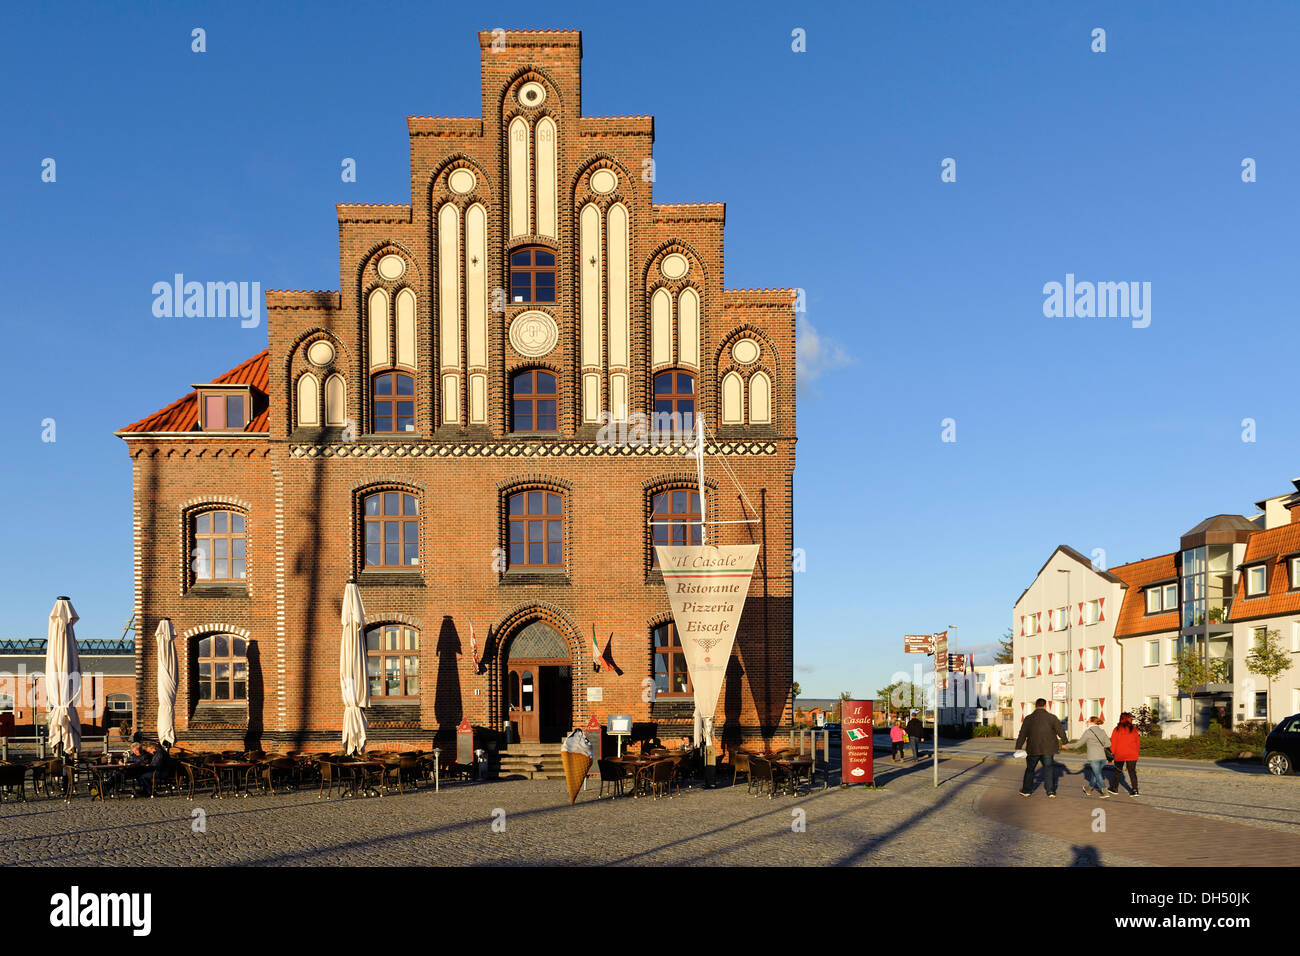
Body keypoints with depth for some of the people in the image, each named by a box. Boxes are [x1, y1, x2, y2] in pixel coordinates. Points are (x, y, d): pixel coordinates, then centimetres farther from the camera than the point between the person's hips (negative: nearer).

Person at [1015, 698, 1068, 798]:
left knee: (1030, 769, 14)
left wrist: (1018, 747, -2)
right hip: (1048, 749, -1)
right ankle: (1051, 791, -1)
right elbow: (1060, 731, -1)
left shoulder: (1028, 719, 1)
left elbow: (1022, 734, -2)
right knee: (1049, 769, 7)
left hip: (1033, 749, 1)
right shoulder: (1052, 717, -2)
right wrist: (1065, 742, 12)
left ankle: (1026, 790, 19)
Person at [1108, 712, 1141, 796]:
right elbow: (1138, 742, 4)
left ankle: (1115, 788, 25)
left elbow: (1113, 743, -6)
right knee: (1132, 772, 3)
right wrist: (1135, 752, 17)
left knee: (1118, 771, 15)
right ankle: (1134, 790, -9)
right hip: (1131, 755, 1)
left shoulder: (1117, 730, -7)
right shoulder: (1133, 729, -2)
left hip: (1119, 755, 0)